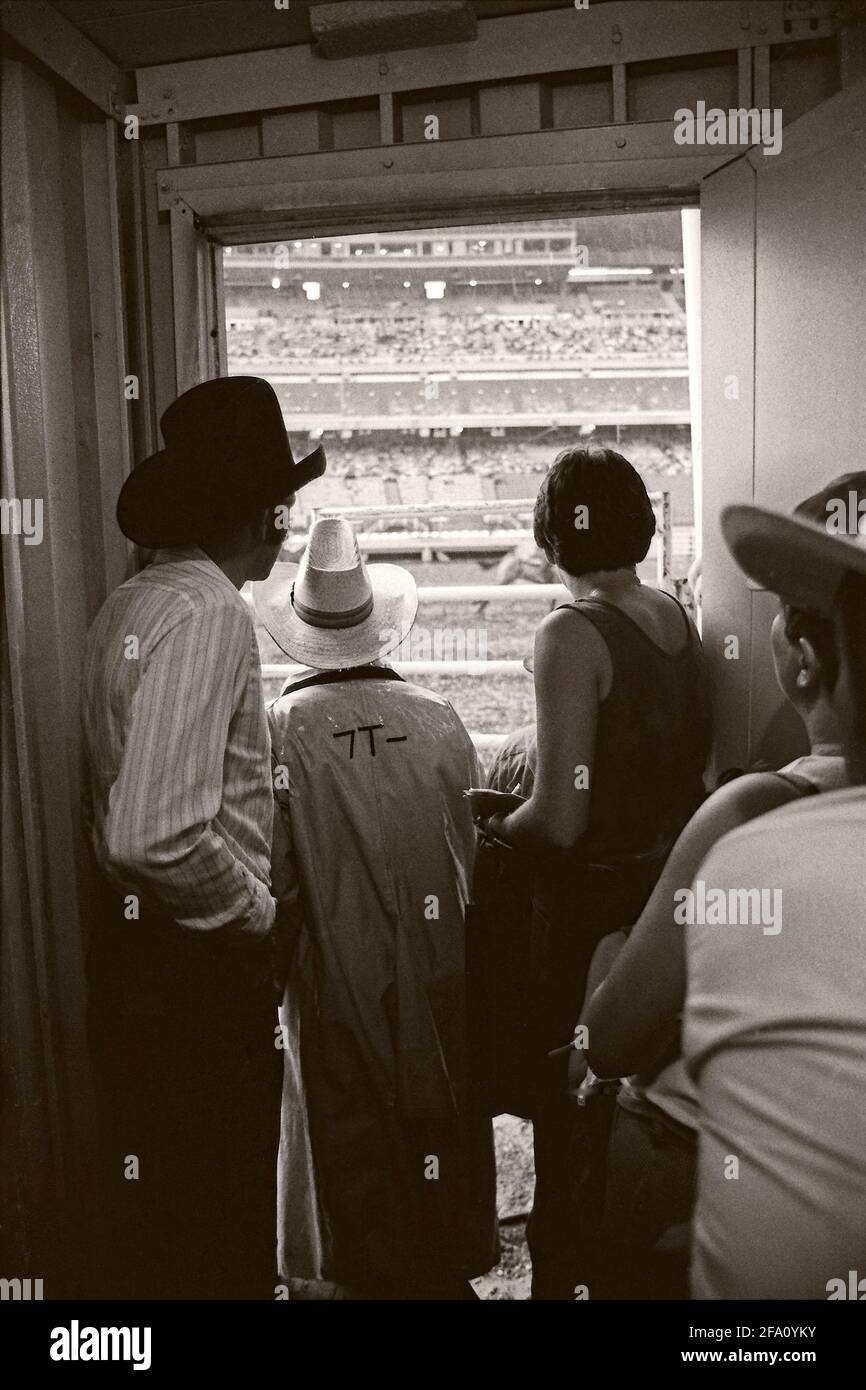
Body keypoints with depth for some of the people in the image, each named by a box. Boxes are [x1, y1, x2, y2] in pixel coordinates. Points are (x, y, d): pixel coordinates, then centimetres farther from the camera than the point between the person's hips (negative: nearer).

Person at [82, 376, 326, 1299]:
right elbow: (159, 837, -30)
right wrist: (261, 913, -13)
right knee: (213, 1229, 8)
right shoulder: (209, 613, -21)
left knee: (163, 1218, 23)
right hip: (195, 966, -9)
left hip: (145, 949, 9)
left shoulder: (132, 603, 8)